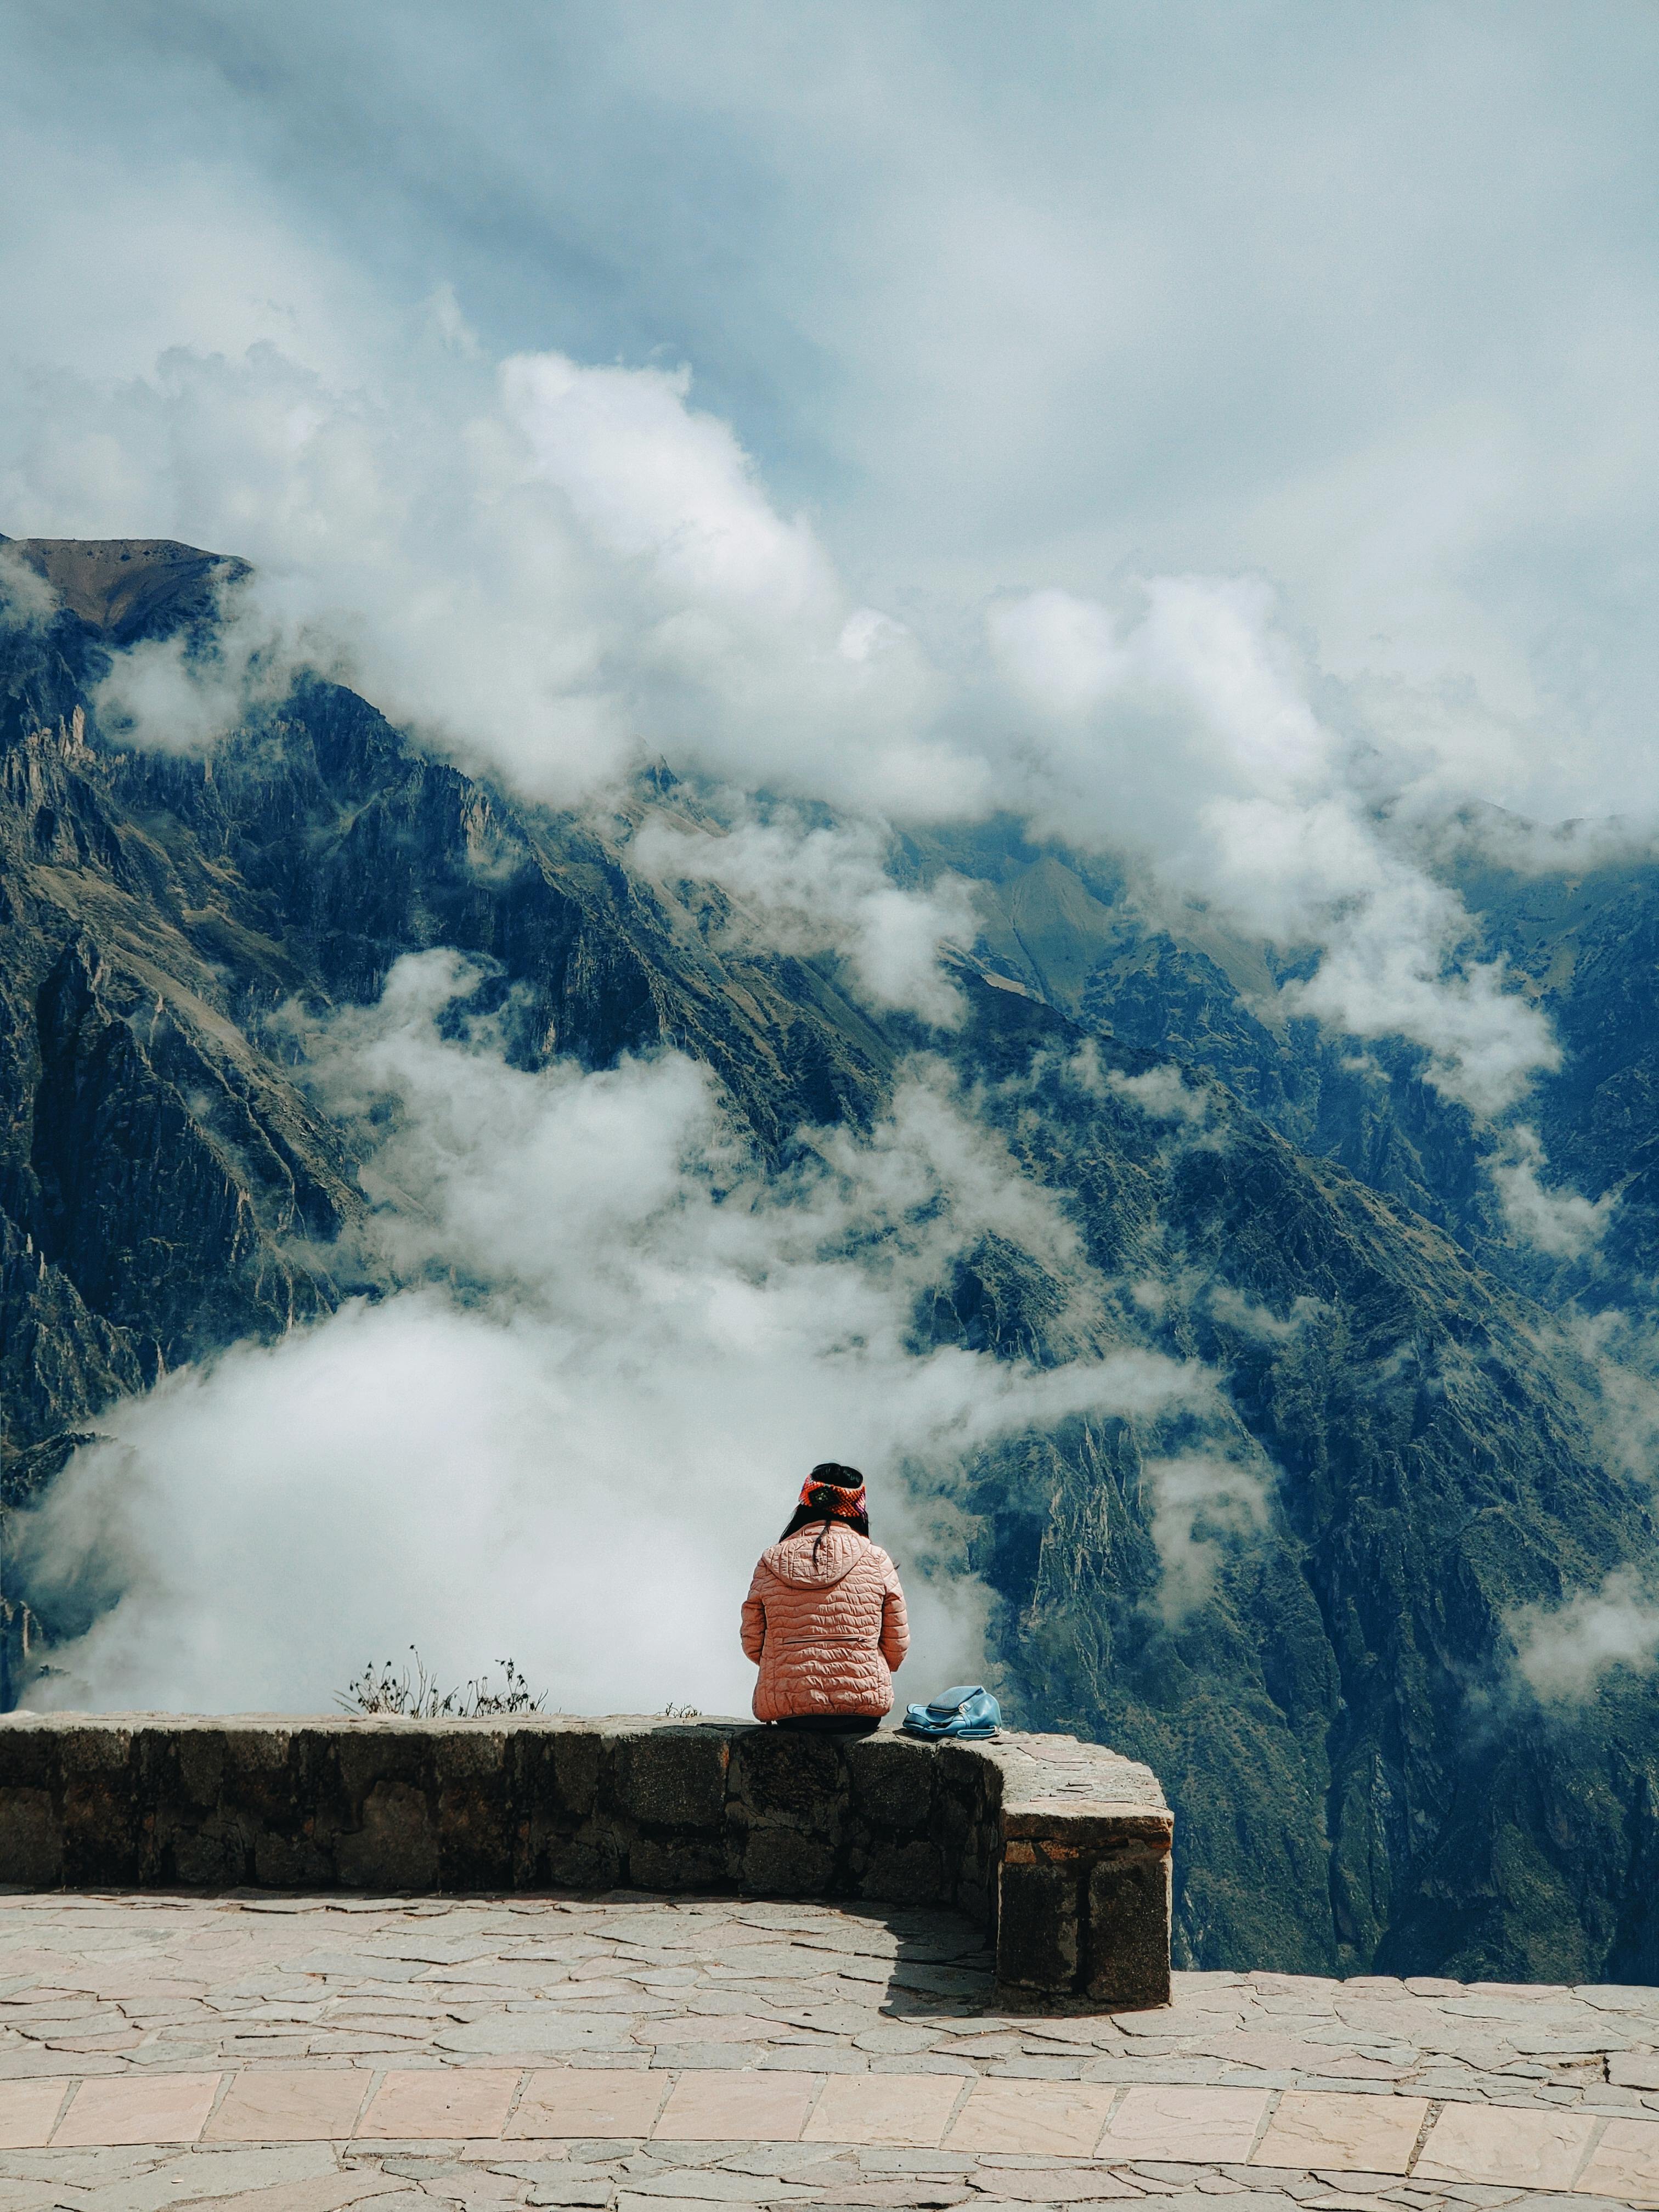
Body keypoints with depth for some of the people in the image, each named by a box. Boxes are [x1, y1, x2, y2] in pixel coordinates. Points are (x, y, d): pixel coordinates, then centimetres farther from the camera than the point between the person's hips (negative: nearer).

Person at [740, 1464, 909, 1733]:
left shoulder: (771, 1562, 2)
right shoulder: (876, 1560, -1)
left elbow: (753, 1645, 6)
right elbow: (896, 1648, 3)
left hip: (786, 1713, 1)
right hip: (862, 1713, -1)